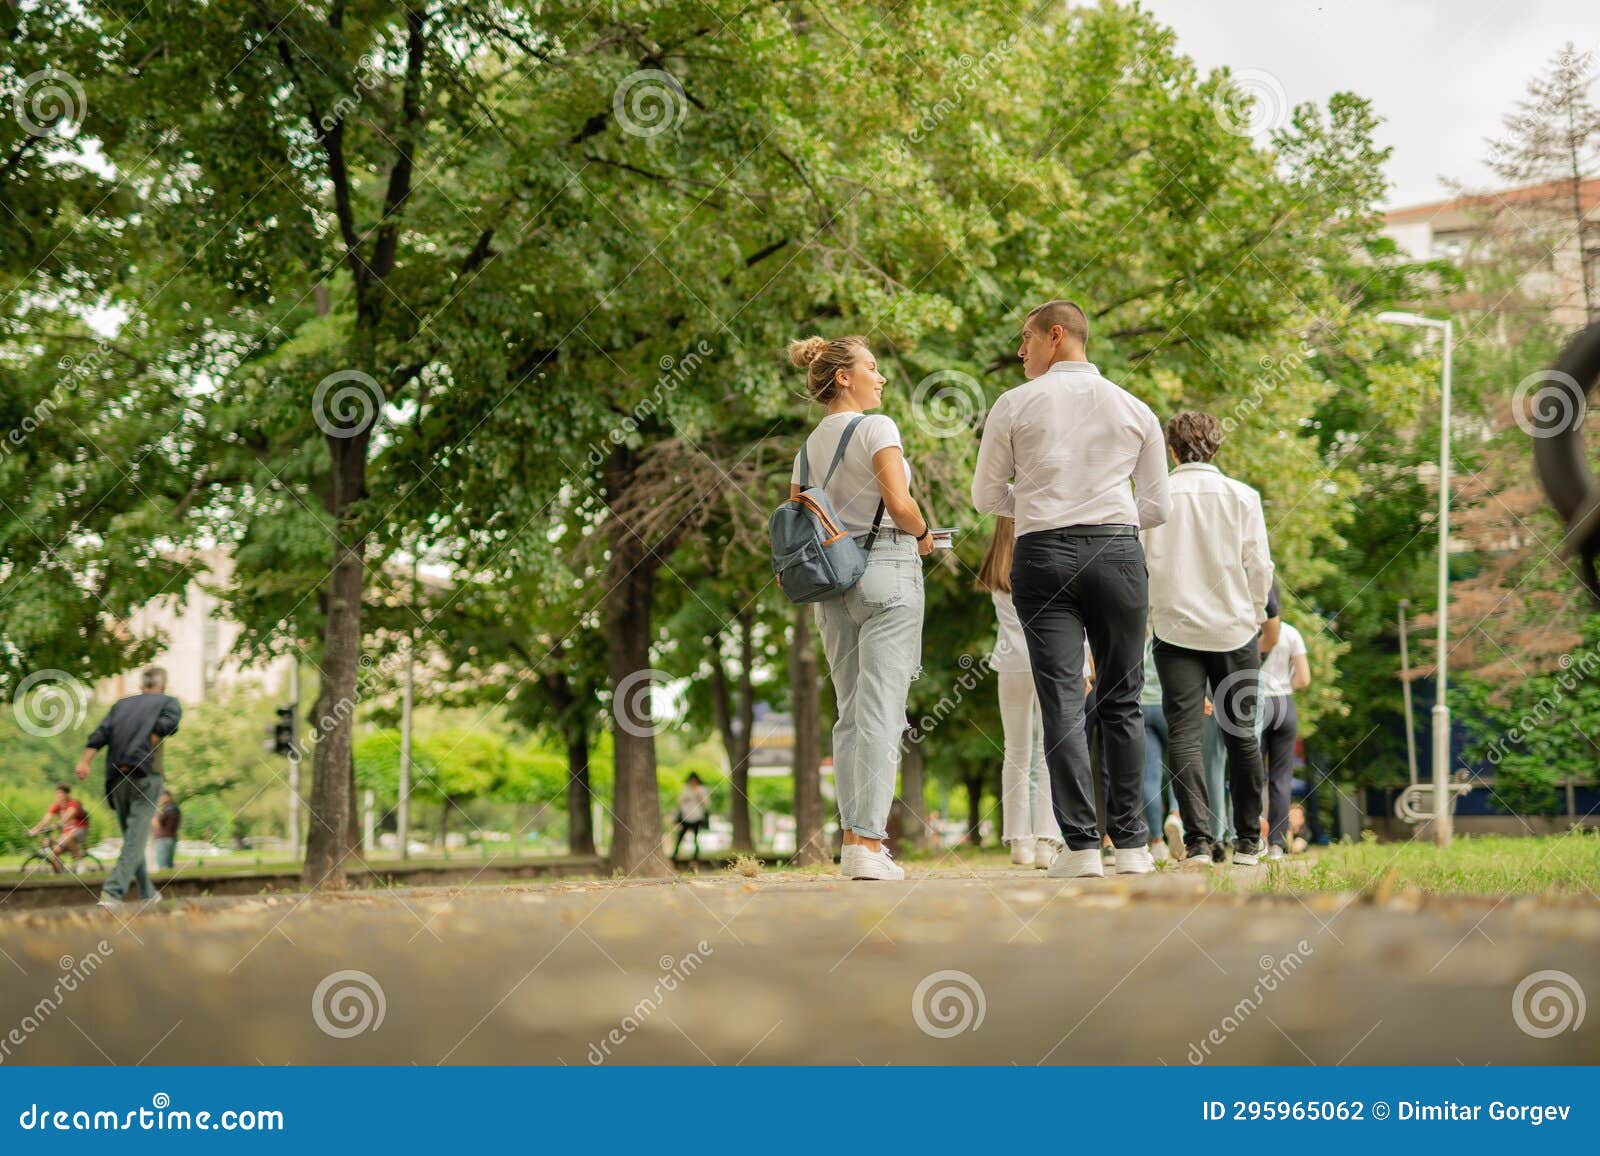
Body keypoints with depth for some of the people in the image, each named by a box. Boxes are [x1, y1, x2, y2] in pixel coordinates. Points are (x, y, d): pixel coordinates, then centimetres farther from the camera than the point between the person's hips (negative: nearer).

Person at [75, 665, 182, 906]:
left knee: (132, 835, 16)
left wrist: (85, 761, -6)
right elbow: (165, 725, -11)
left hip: (117, 778, 5)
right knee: (136, 838, -9)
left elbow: (100, 734, 5)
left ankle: (147, 893, 22)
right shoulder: (170, 702, 12)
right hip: (146, 777, -4)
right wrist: (145, 755, -8)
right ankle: (113, 891, -24)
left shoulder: (121, 705, 22)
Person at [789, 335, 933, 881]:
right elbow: (899, 503, -17)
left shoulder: (809, 446, 14)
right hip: (887, 570, -7)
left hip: (831, 579, 7)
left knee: (850, 714, 10)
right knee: (880, 713, -9)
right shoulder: (877, 428, -6)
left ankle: (853, 837, 9)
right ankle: (868, 844, -14)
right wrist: (922, 534, 2)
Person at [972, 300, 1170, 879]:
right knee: (1121, 702, 7)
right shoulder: (1135, 409, 12)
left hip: (1043, 554, -2)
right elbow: (1156, 508, 13)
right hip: (1117, 551, 2)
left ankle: (1081, 846, -9)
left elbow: (986, 496, 9)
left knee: (1062, 701, -4)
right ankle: (1130, 843, 6)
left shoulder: (1014, 405, 5)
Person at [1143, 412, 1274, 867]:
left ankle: (1198, 841, -14)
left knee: (1185, 736, -2)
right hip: (1235, 629, 1)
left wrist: (1148, 618, 14)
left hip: (1176, 630, -1)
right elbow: (1259, 566, -1)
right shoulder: (1242, 496, 0)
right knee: (1241, 735, 10)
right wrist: (1255, 616, 14)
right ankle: (1248, 842, 16)